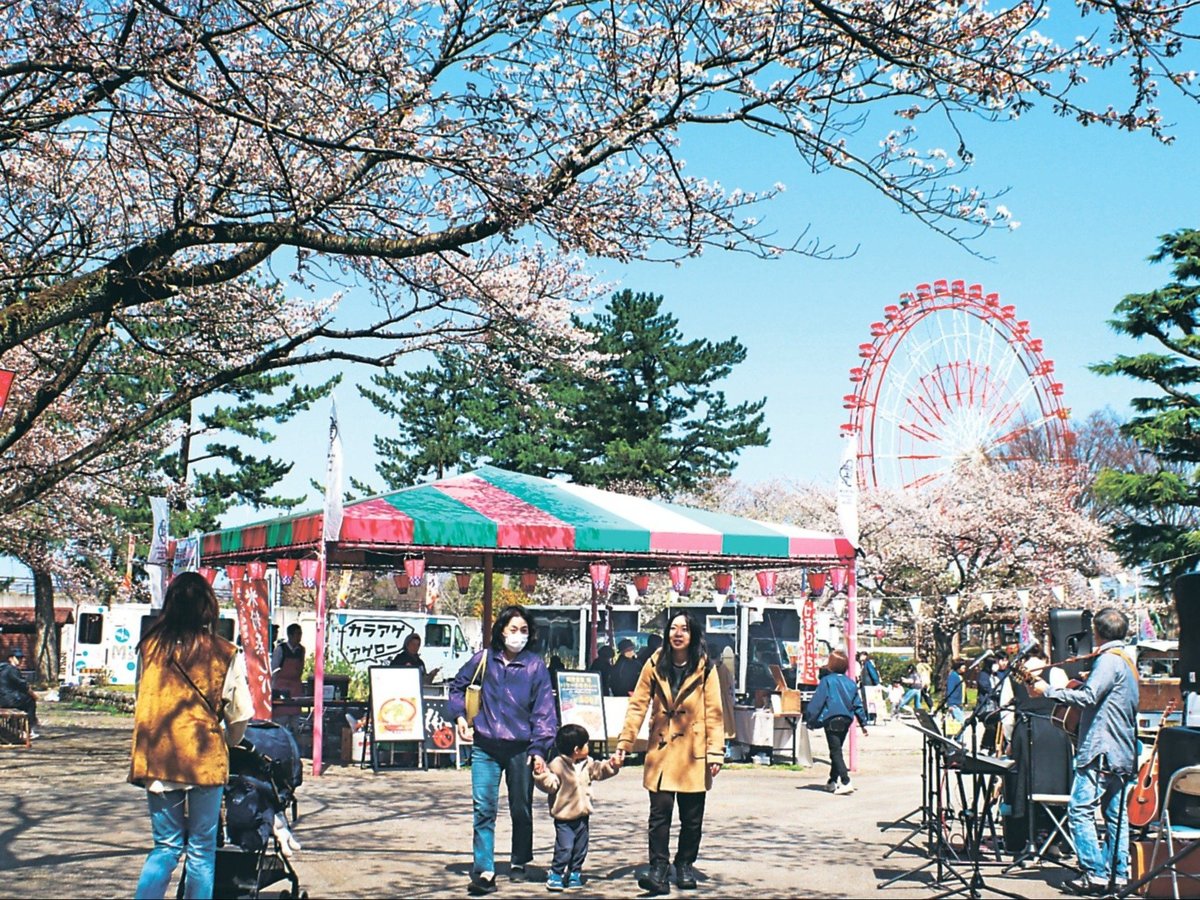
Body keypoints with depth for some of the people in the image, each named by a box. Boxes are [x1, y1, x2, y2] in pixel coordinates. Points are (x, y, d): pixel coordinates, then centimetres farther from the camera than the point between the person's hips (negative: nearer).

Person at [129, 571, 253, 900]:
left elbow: (144, 702, 8)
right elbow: (239, 714, -1)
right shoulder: (226, 653, -7)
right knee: (202, 851, 8)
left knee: (165, 847, 12)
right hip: (205, 759, -2)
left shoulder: (151, 646, 0)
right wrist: (228, 744, 18)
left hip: (158, 759, 2)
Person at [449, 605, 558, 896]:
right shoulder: (484, 659, 2)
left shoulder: (535, 665, -3)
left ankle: (519, 863, 31)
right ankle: (483, 872, -8)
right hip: (485, 747, 1)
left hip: (520, 748, -1)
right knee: (483, 808, -8)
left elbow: (544, 710, -4)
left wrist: (540, 749, -10)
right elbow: (458, 685, 18)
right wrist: (459, 715, 4)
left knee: (521, 809, 12)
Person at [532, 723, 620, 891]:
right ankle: (555, 874, 3)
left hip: (582, 815, 7)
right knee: (564, 848, -11)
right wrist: (542, 775, -37)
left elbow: (599, 770, 18)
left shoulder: (587, 764, 7)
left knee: (580, 848, 12)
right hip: (564, 817, -7)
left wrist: (612, 765, 3)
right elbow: (550, 785, -20)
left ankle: (574, 873, 26)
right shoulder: (557, 765, -16)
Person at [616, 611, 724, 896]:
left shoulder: (705, 668, 0)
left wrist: (715, 752, -6)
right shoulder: (655, 665, 3)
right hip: (661, 749, 0)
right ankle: (658, 870, -4)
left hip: (693, 752, 0)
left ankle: (685, 866, 22)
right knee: (660, 812, -6)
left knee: (692, 817, 7)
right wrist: (625, 741, -4)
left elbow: (714, 713, -1)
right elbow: (638, 705, 3)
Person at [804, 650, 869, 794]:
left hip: (832, 720, -6)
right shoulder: (851, 683, 10)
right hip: (846, 720, 6)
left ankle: (846, 783, -20)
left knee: (836, 752, -8)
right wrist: (863, 723, 19)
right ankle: (832, 781, 25)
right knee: (836, 751, 19)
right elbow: (858, 704, 13)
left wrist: (809, 720, -3)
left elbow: (817, 701, -8)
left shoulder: (827, 681, -6)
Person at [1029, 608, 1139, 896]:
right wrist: (1087, 682, 23)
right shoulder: (1127, 661, 19)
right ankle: (1117, 875, 11)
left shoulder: (1109, 659, -12)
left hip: (1101, 751, -10)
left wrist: (1048, 690, -15)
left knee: (1080, 810, -10)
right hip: (1122, 753, 10)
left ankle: (1095, 875, -13)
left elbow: (1087, 697, -21)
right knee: (1116, 815, 9)